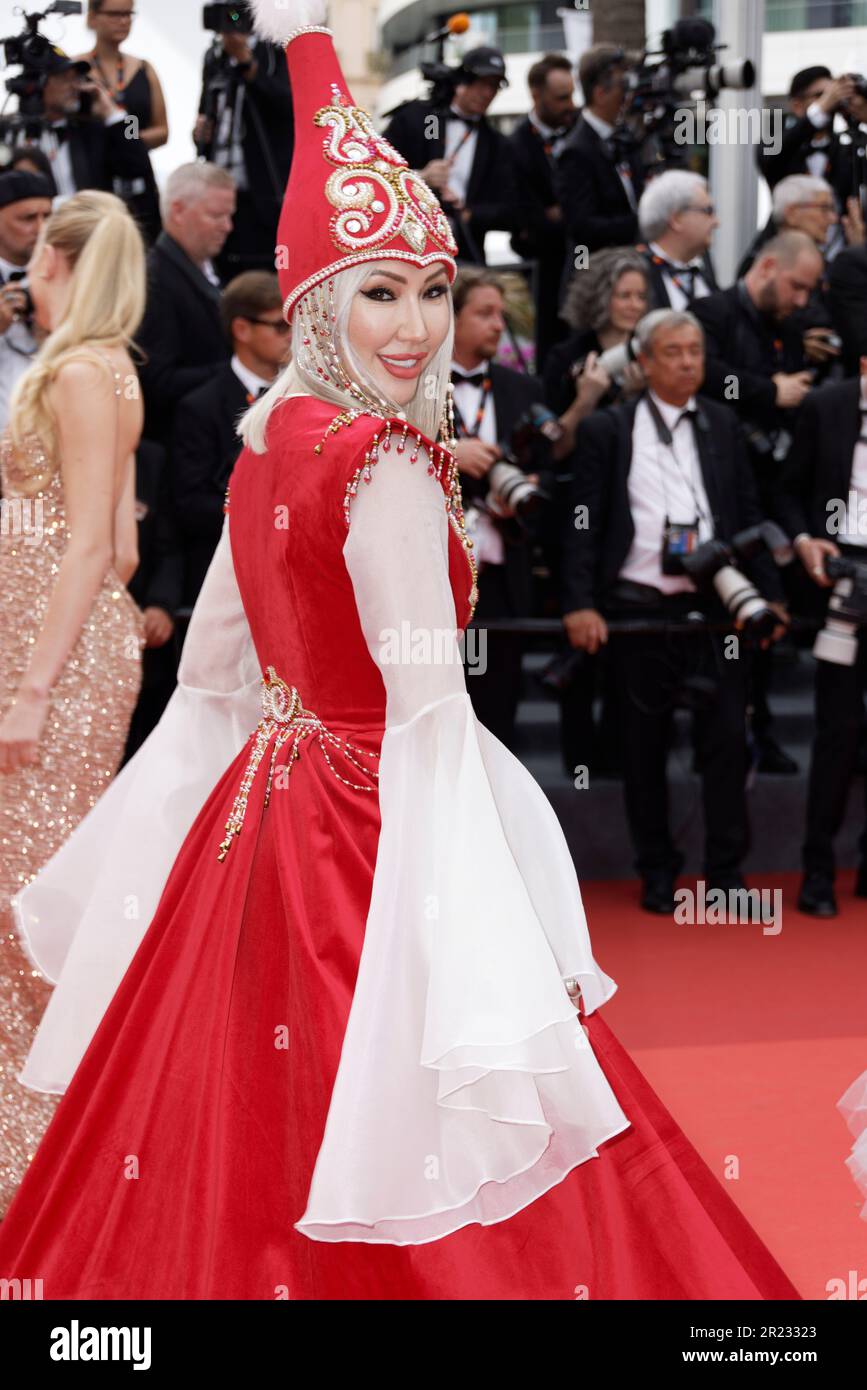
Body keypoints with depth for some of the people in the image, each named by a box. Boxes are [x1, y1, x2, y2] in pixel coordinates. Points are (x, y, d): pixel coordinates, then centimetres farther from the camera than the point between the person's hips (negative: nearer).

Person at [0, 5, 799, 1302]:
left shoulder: (270, 438, 5)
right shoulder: (391, 469, -19)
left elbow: (212, 668, 11)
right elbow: (429, 713, -21)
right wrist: (496, 942, -19)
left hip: (262, 809, 9)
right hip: (371, 839, -9)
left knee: (239, 1139, 19)